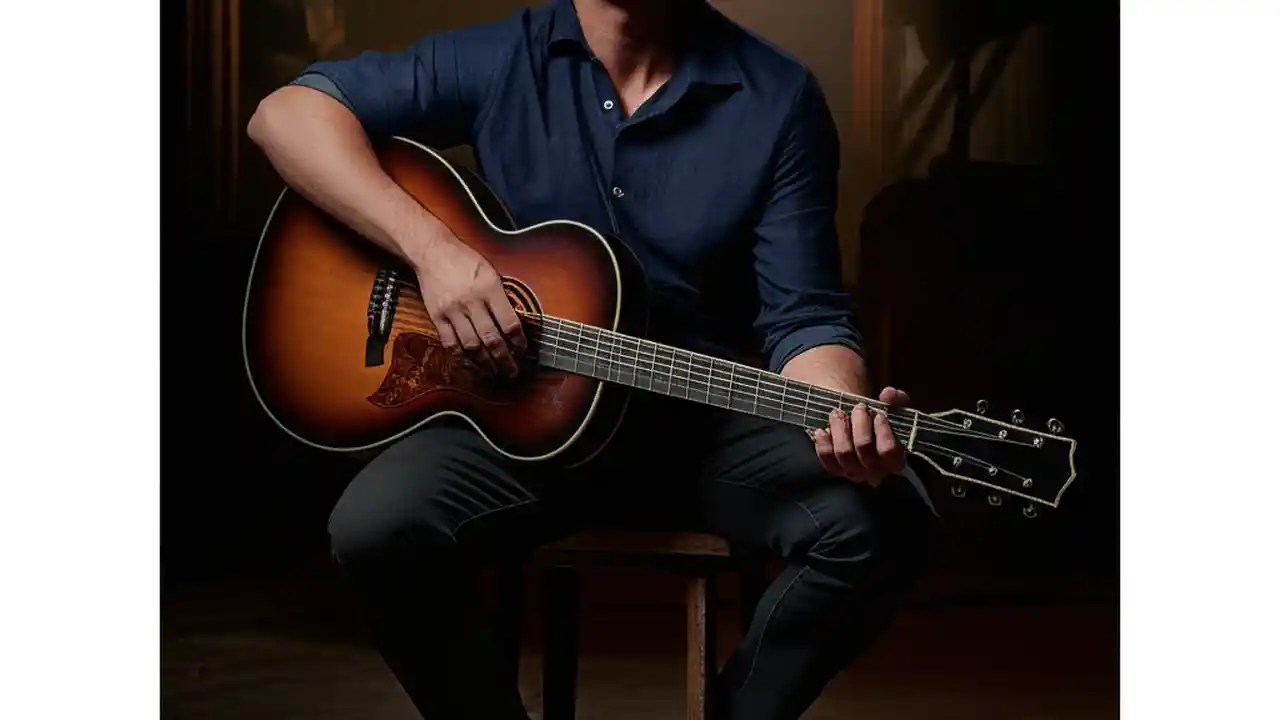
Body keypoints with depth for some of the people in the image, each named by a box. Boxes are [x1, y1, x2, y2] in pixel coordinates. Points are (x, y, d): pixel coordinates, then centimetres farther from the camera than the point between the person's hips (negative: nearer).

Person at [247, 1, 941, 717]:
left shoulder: (777, 99, -5)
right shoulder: (498, 61, -2)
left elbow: (802, 313, -6)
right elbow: (286, 112, -4)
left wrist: (845, 416, -29)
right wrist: (431, 246, -19)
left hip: (711, 420, 1)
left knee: (887, 525, -24)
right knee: (375, 527, -27)